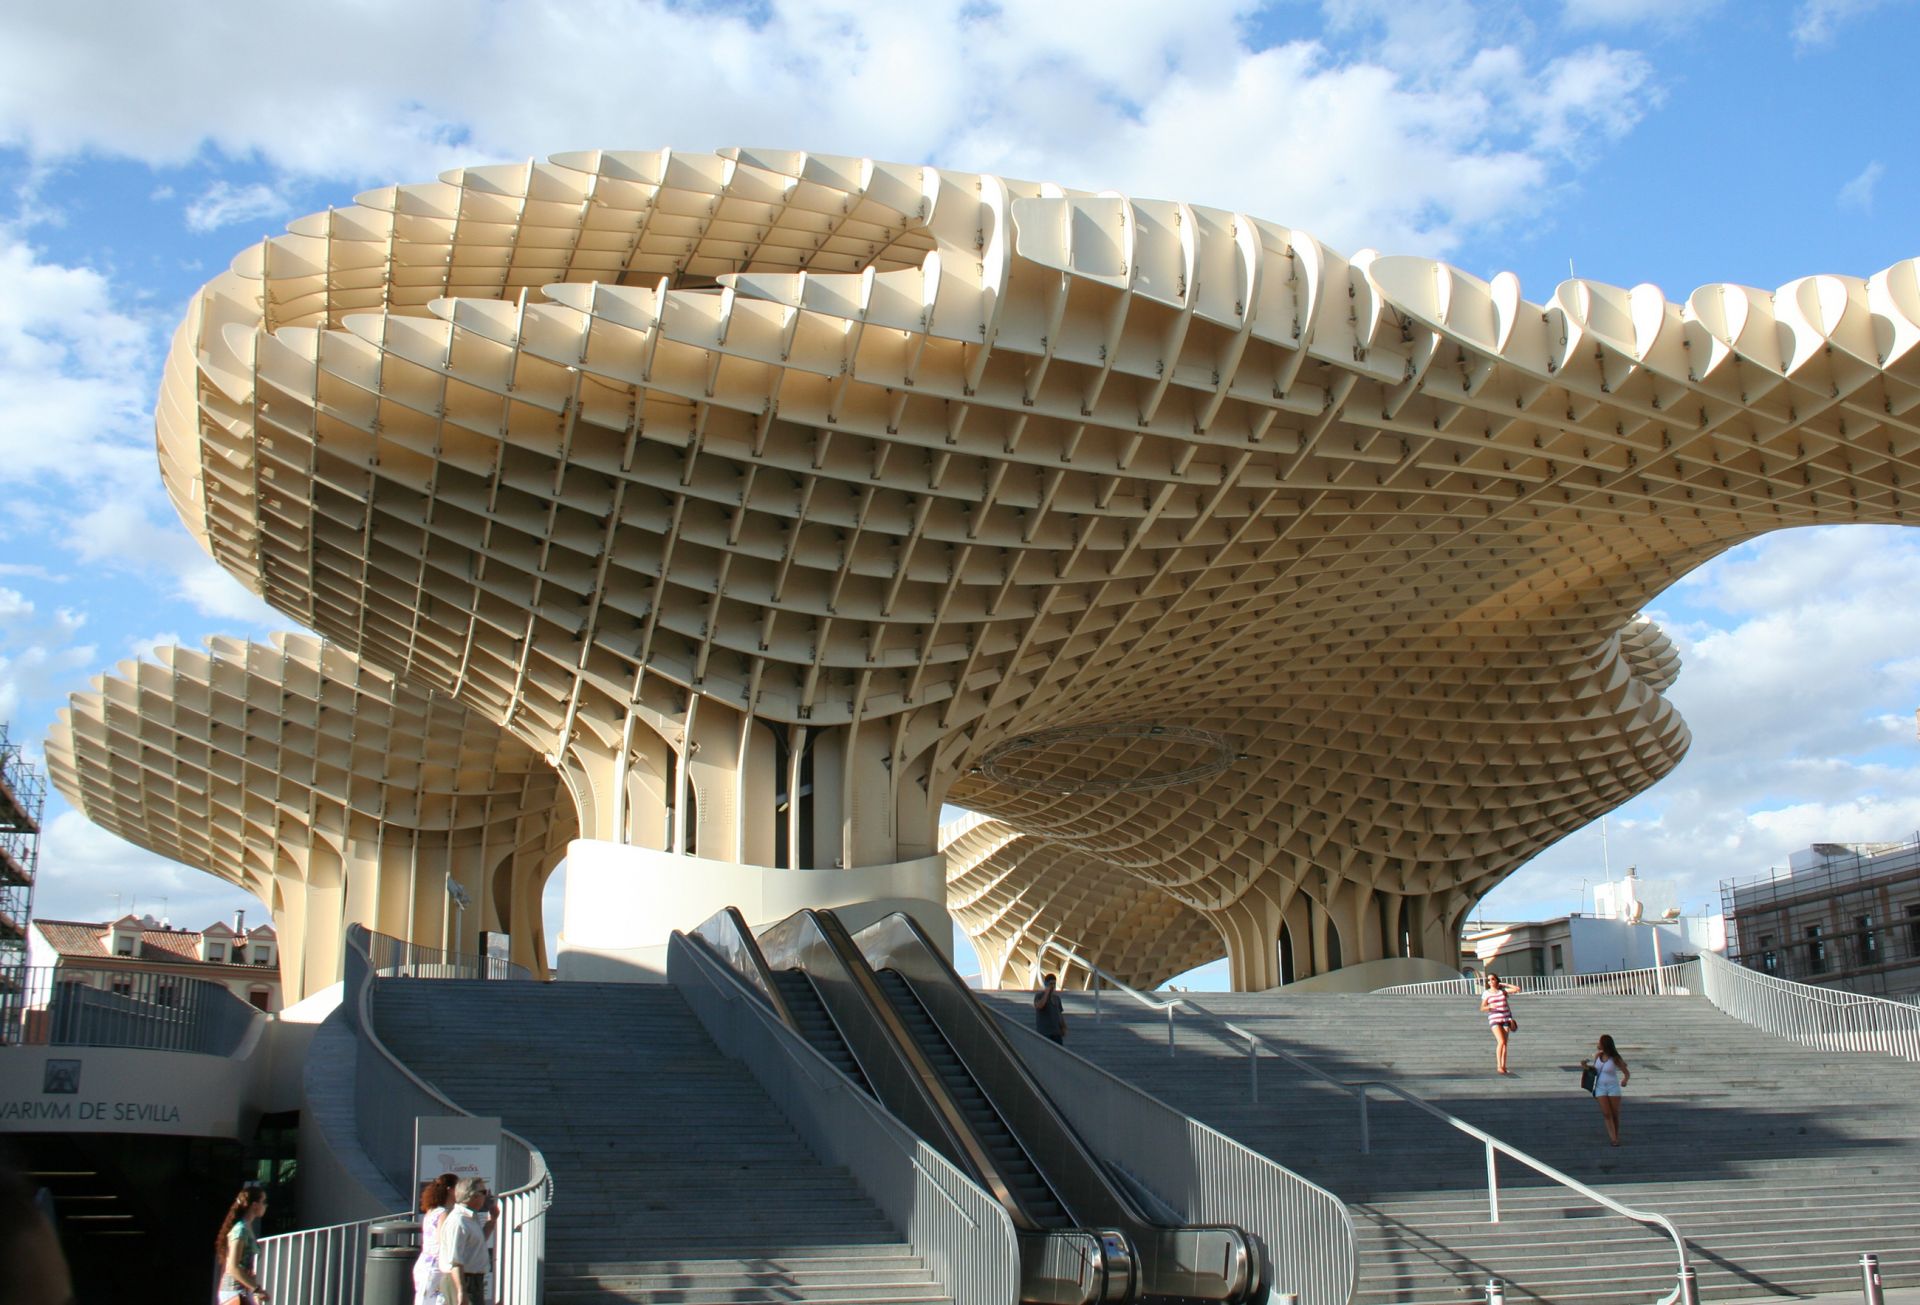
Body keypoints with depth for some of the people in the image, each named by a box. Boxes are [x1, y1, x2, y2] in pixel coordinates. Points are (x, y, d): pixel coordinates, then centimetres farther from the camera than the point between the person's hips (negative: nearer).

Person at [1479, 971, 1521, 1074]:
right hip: (1494, 1020, -3)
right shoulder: (1486, 993, 0)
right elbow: (1482, 1008, -2)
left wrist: (1505, 984, 0)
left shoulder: (1503, 990, 3)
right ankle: (1499, 1065, -14)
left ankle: (1503, 1066, 10)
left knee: (1505, 1043, 4)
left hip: (1506, 1018, 3)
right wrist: (1489, 1007, -22)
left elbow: (1517, 989, -3)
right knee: (1501, 1042, -18)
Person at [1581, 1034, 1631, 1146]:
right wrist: (1586, 1066, -6)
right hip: (1600, 1088, 3)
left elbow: (1627, 1073, -9)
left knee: (1615, 1114, 4)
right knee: (1606, 1114, -8)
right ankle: (1613, 1139, -10)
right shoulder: (1598, 1055, -2)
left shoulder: (1615, 1059, -14)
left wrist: (1625, 1080, -31)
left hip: (1613, 1087, -3)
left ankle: (1616, 1136, 23)